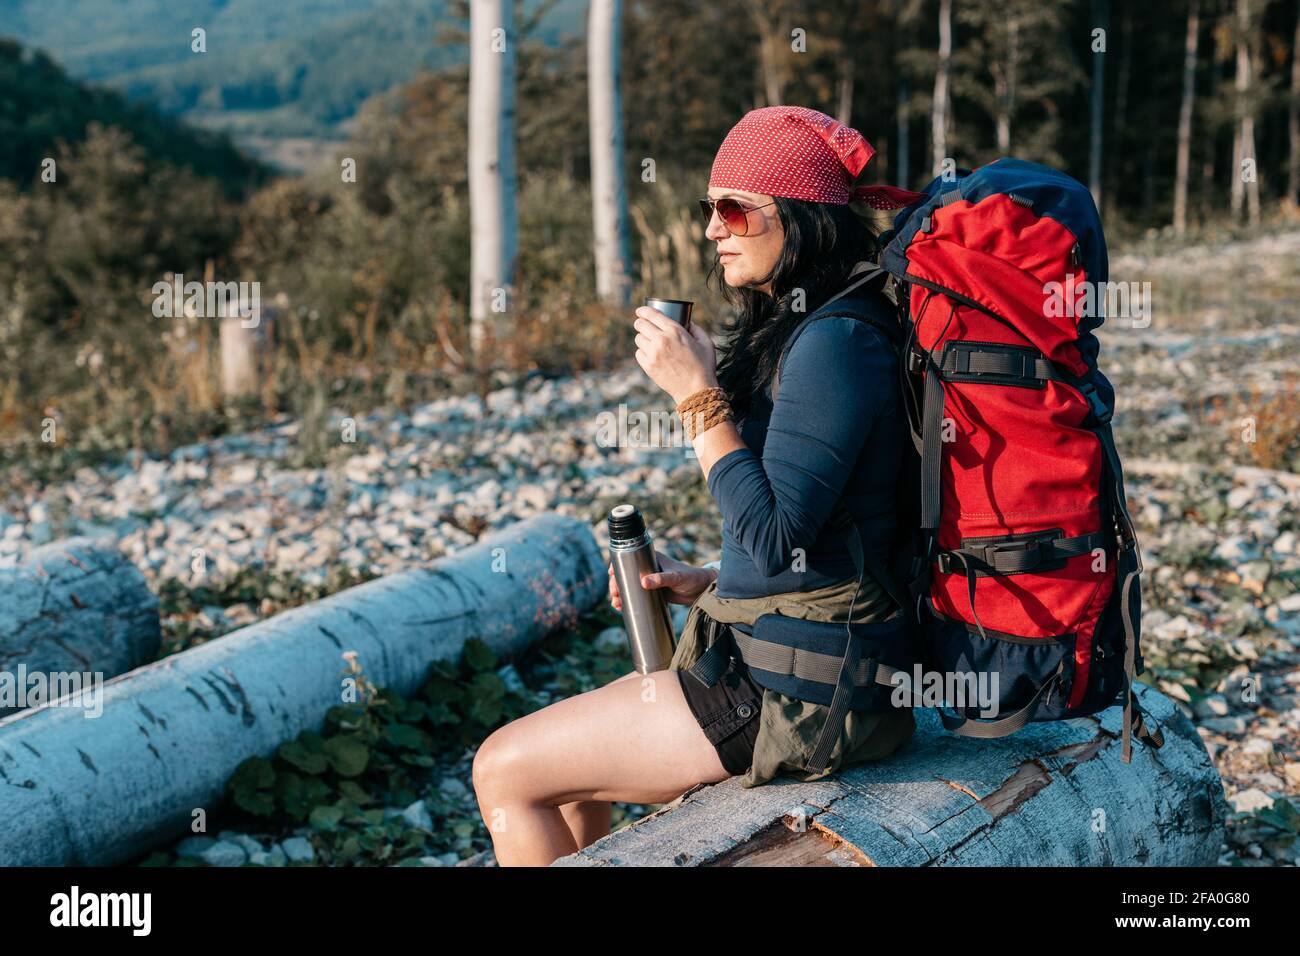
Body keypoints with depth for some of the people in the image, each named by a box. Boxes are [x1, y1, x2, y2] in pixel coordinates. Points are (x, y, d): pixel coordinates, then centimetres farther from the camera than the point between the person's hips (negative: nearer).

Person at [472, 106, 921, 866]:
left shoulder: (835, 343, -19)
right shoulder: (808, 329, 12)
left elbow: (775, 539, -24)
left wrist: (699, 395, -21)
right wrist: (709, 584, 10)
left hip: (799, 690, -10)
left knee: (505, 769, -2)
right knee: (557, 765, 22)